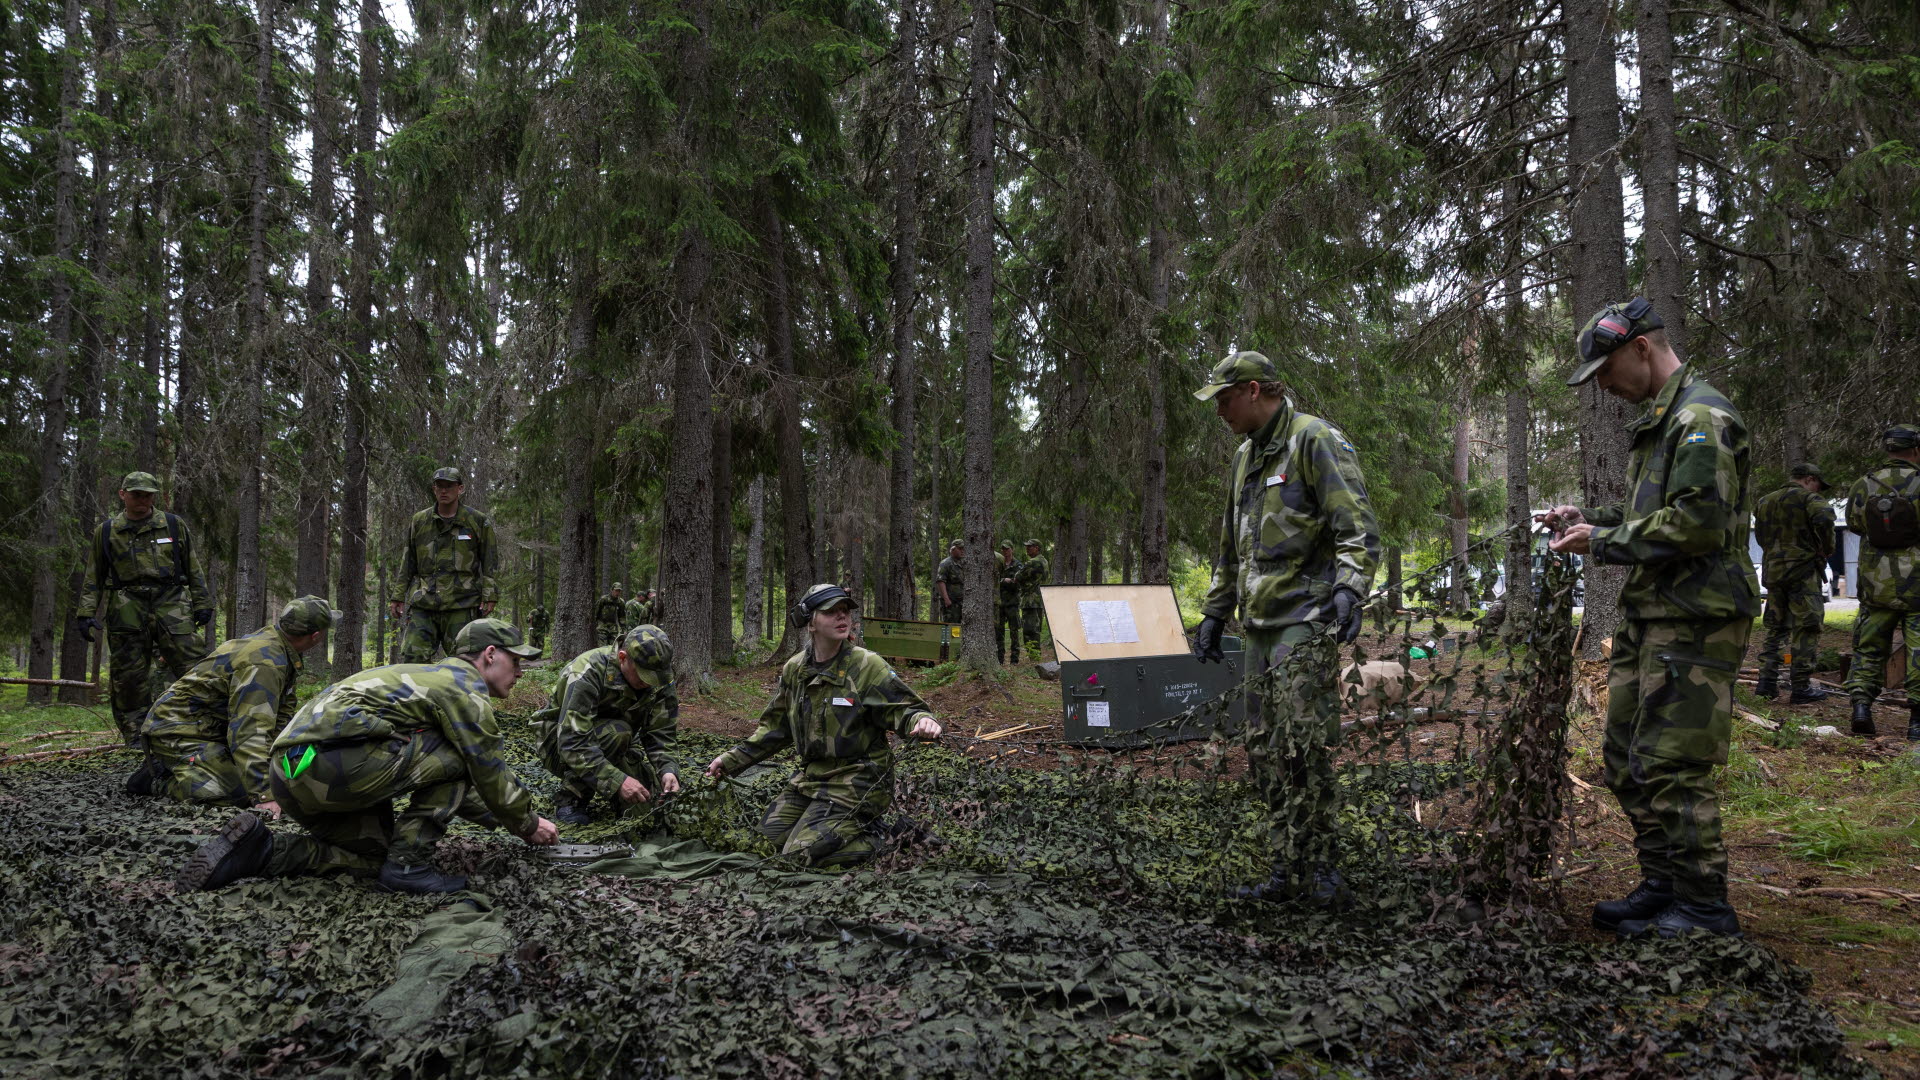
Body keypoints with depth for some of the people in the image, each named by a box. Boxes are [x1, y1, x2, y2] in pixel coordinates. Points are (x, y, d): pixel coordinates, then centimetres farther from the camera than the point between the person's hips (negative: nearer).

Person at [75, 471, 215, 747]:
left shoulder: (174, 525, 12)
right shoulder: (107, 532, 13)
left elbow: (194, 570, 13)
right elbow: (94, 577, 16)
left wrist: (202, 604, 7)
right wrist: (86, 612, 7)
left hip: (170, 601, -1)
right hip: (126, 608, 1)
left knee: (192, 662, -10)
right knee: (129, 675, 0)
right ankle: (135, 733, 7)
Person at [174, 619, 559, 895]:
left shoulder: (432, 678, 30)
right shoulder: (465, 687, -1)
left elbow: (453, 784, 36)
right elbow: (490, 773, -1)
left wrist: (509, 821, 34)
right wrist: (528, 824, 15)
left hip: (289, 773, 10)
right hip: (333, 760, -10)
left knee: (375, 855, 20)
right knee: (453, 754, -1)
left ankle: (260, 848, 7)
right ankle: (407, 864, -4)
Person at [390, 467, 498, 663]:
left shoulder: (478, 522, 5)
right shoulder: (418, 522, 12)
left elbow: (489, 563, 4)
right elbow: (407, 564, 16)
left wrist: (489, 596, -4)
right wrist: (398, 597, 12)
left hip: (462, 605, -2)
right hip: (423, 604, 2)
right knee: (411, 658, -7)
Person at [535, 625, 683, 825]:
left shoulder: (660, 678, -14)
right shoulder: (589, 672, -32)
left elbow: (660, 734, -10)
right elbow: (572, 742, -38)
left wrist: (668, 770, -30)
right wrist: (618, 781, -45)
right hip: (558, 744, -6)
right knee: (617, 733, -34)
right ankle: (569, 801, -17)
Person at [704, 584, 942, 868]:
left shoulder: (867, 665, -13)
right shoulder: (795, 670, 6)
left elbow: (904, 709, -14)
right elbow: (775, 727, 17)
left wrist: (922, 720, -38)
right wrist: (732, 760, 14)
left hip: (856, 780, -7)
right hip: (812, 777, 7)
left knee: (800, 853, -16)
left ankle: (875, 837, 5)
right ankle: (848, 825, 20)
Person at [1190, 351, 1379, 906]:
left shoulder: (1316, 441, -6)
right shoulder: (1246, 456, 21)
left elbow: (1358, 526, -15)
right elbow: (1230, 547, 29)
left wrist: (1349, 588, -28)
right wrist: (1215, 612, 27)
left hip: (1306, 617, -9)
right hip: (1260, 621, 9)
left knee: (1302, 745, -14)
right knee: (1265, 751, 6)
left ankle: (1318, 868, -5)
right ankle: (1289, 871, 12)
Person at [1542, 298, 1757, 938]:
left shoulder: (1701, 417, -14)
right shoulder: (1658, 422, 20)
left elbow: (1698, 523, -22)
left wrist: (1602, 542, -14)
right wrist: (1590, 519, 12)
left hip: (1694, 621, -11)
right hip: (1651, 616, 11)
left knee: (1671, 766, -7)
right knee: (1626, 760, 13)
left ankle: (1702, 908, 4)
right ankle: (1662, 887, 24)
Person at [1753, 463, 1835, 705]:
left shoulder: (1765, 502, 15)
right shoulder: (1808, 498, -5)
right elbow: (1824, 519, -24)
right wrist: (1826, 550, -11)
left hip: (1772, 571, 6)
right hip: (1802, 570, -6)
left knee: (1775, 628, 14)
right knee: (1806, 630, -2)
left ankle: (1767, 682, 10)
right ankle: (1801, 688, -3)